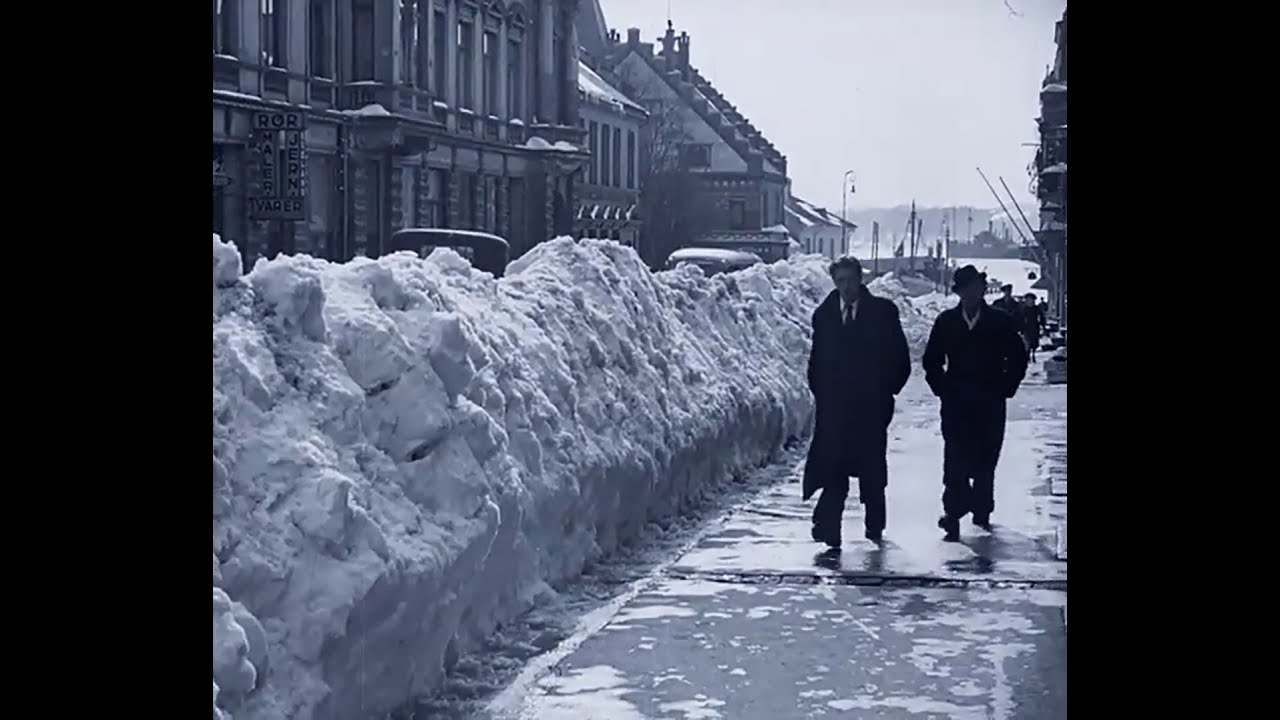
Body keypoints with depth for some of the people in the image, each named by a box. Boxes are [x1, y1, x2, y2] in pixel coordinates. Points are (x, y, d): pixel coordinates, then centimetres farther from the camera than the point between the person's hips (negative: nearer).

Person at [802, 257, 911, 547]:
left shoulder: (883, 311, 1)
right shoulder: (824, 314, 9)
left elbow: (901, 360, 3)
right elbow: (816, 360, 13)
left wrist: (885, 391, -2)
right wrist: (820, 392, 4)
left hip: (871, 406, -1)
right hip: (834, 406, 1)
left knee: (872, 468, 7)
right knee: (832, 466, -8)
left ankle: (875, 526, 20)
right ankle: (828, 527, -11)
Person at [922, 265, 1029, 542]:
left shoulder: (1001, 323, 1)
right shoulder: (946, 322, 4)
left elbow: (1018, 359, 6)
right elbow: (932, 361, 10)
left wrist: (1005, 389, 1)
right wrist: (943, 389, 2)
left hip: (990, 406, 0)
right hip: (955, 405, 0)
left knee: (985, 460, 4)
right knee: (955, 460, -9)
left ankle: (982, 509, 17)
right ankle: (954, 512, -10)